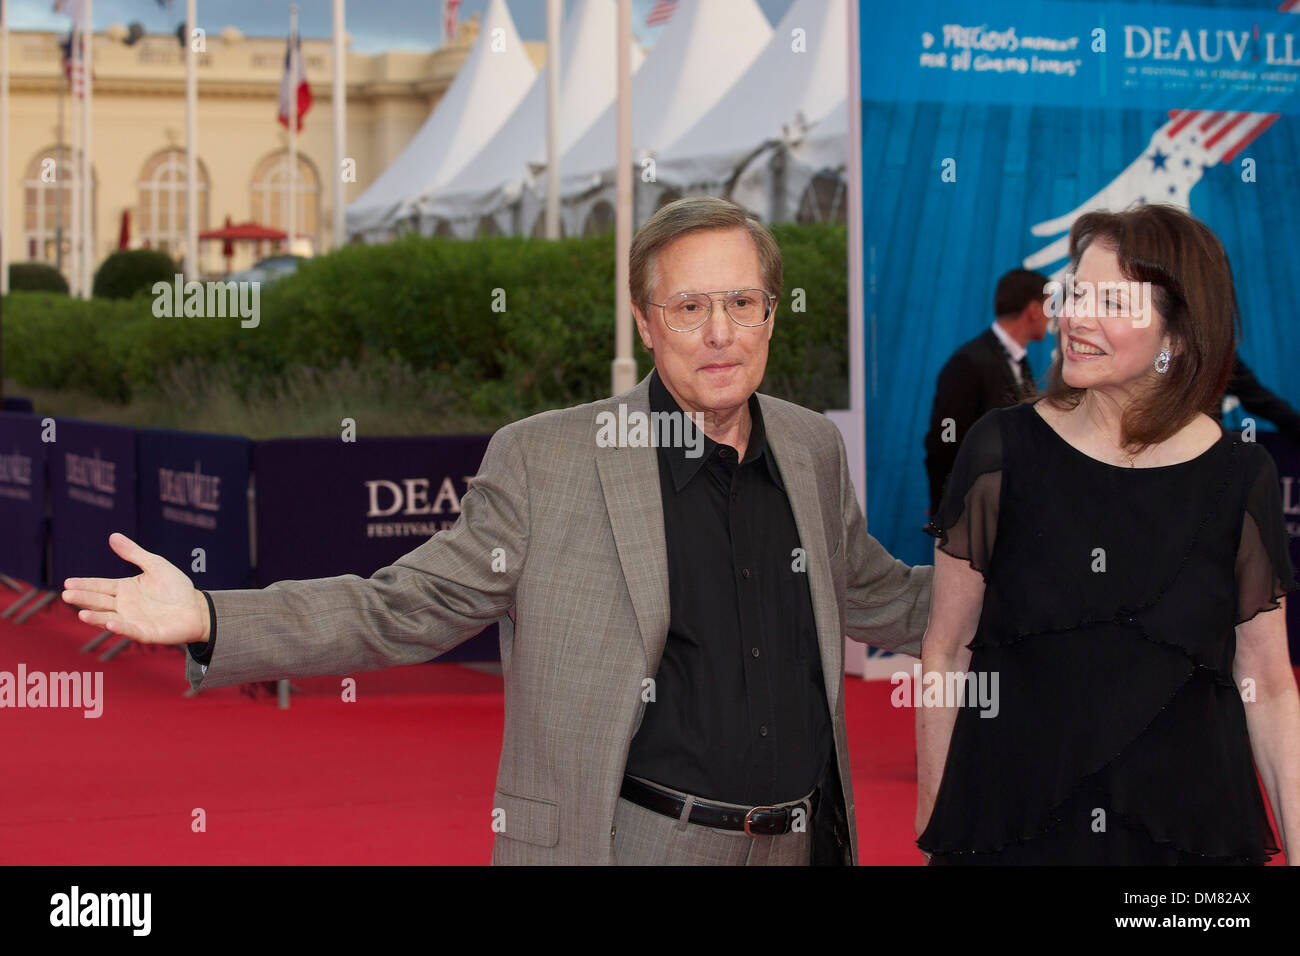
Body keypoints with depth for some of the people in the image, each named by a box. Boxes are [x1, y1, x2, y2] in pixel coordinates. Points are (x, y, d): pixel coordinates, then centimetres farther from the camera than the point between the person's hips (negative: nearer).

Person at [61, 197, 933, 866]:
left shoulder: (813, 451, 8)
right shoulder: (544, 461, -5)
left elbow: (879, 600, 24)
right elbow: (407, 608, -6)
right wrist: (208, 619, -17)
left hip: (804, 841, 4)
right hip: (636, 841, -4)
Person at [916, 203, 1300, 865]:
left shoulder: (1240, 479, -2)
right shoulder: (1003, 451, -5)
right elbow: (946, 655, 0)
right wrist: (931, 829, -2)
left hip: (1191, 829, 1)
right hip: (1007, 827, -1)